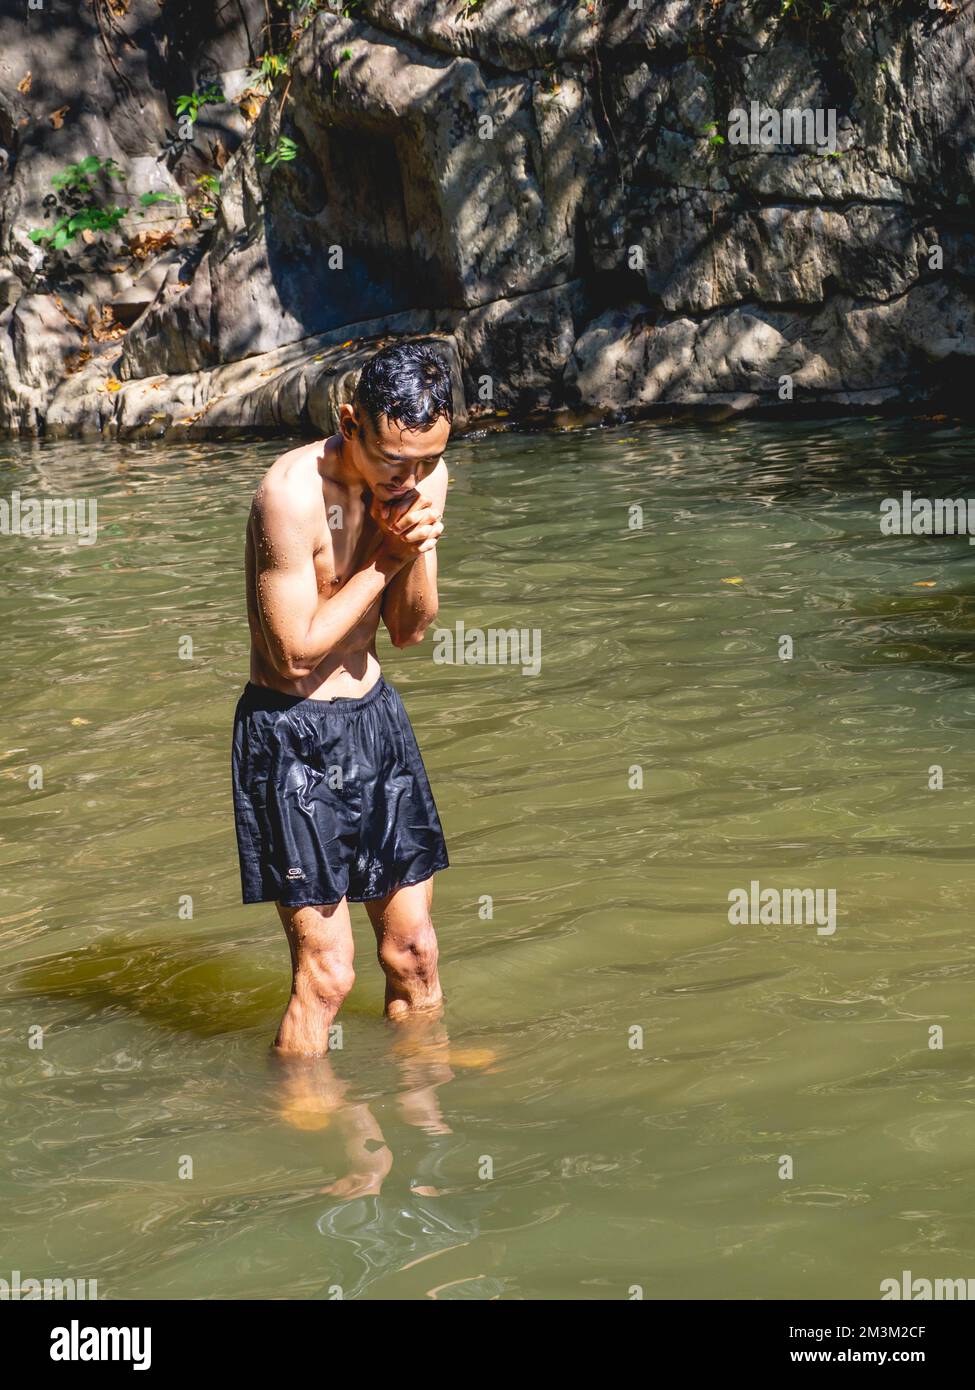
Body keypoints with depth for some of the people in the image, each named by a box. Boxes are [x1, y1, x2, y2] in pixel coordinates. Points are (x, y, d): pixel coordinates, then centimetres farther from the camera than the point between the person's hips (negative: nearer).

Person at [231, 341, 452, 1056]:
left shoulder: (424, 478, -2)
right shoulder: (293, 492, -23)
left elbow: (409, 630, 2)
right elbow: (298, 653, -21)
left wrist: (421, 547, -16)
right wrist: (384, 558, -18)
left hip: (377, 712, 7)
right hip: (293, 734, -6)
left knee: (415, 950, 12)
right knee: (325, 973, -5)